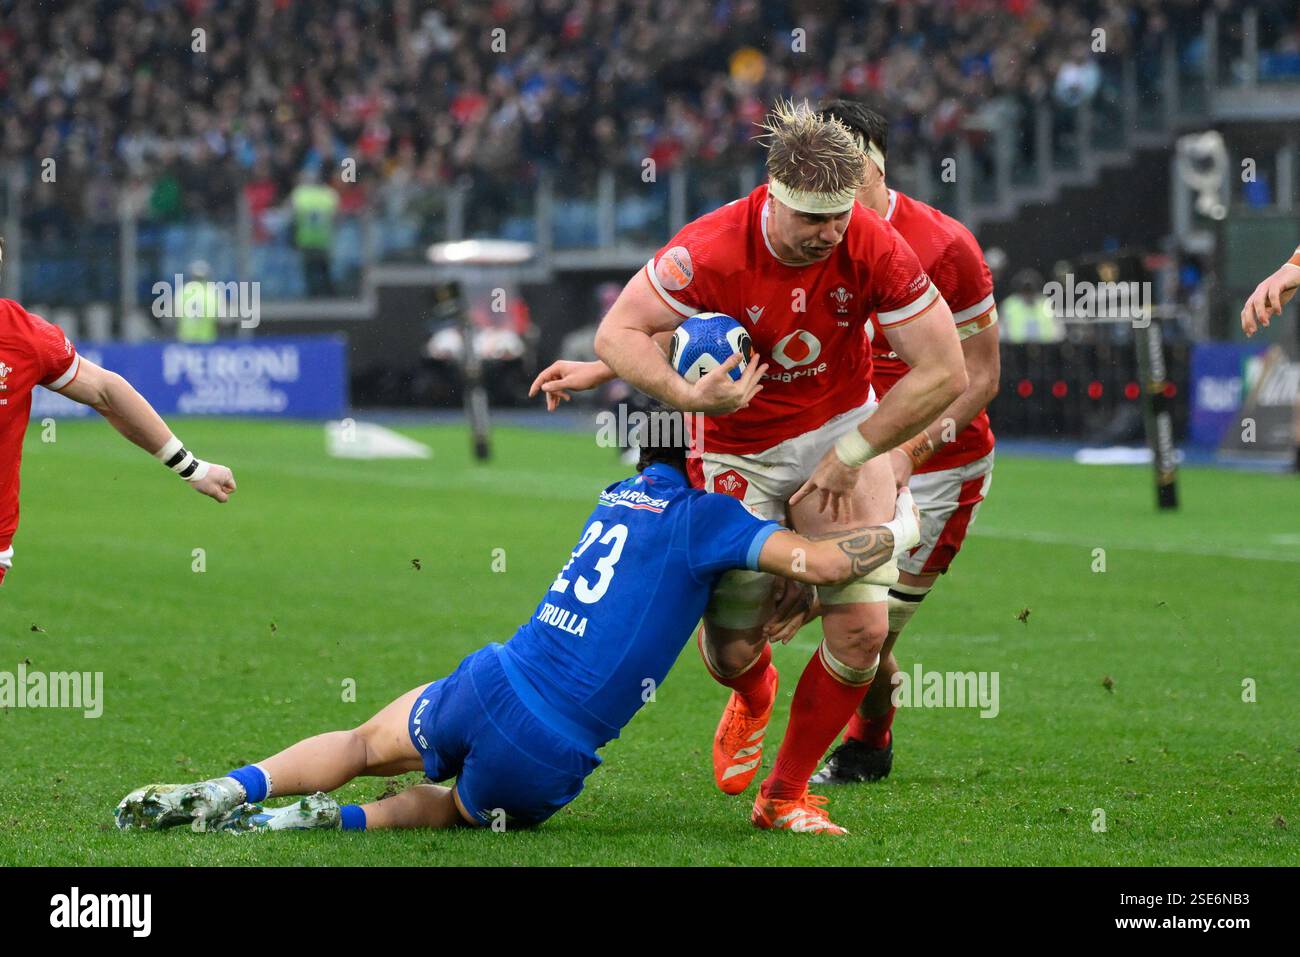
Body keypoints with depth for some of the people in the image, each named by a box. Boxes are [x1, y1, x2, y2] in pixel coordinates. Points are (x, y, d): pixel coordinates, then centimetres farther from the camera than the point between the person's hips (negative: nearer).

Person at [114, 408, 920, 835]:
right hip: (548, 761, -4)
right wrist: (901, 533, 6)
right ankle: (335, 822, -3)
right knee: (458, 808, 25)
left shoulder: (619, 499, 17)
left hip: (491, 686, 4)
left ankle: (230, 790, 4)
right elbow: (823, 564, -11)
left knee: (366, 744, 28)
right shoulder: (702, 514, -4)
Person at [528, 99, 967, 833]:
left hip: (843, 431, 1)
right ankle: (753, 697, 42)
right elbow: (619, 333, -19)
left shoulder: (875, 248, -24)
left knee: (863, 628, -13)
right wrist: (687, 395, -35)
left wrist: (852, 455, -17)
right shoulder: (712, 249, -28)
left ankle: (786, 795, 9)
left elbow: (944, 374, -18)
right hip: (739, 453, -1)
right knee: (730, 649, 0)